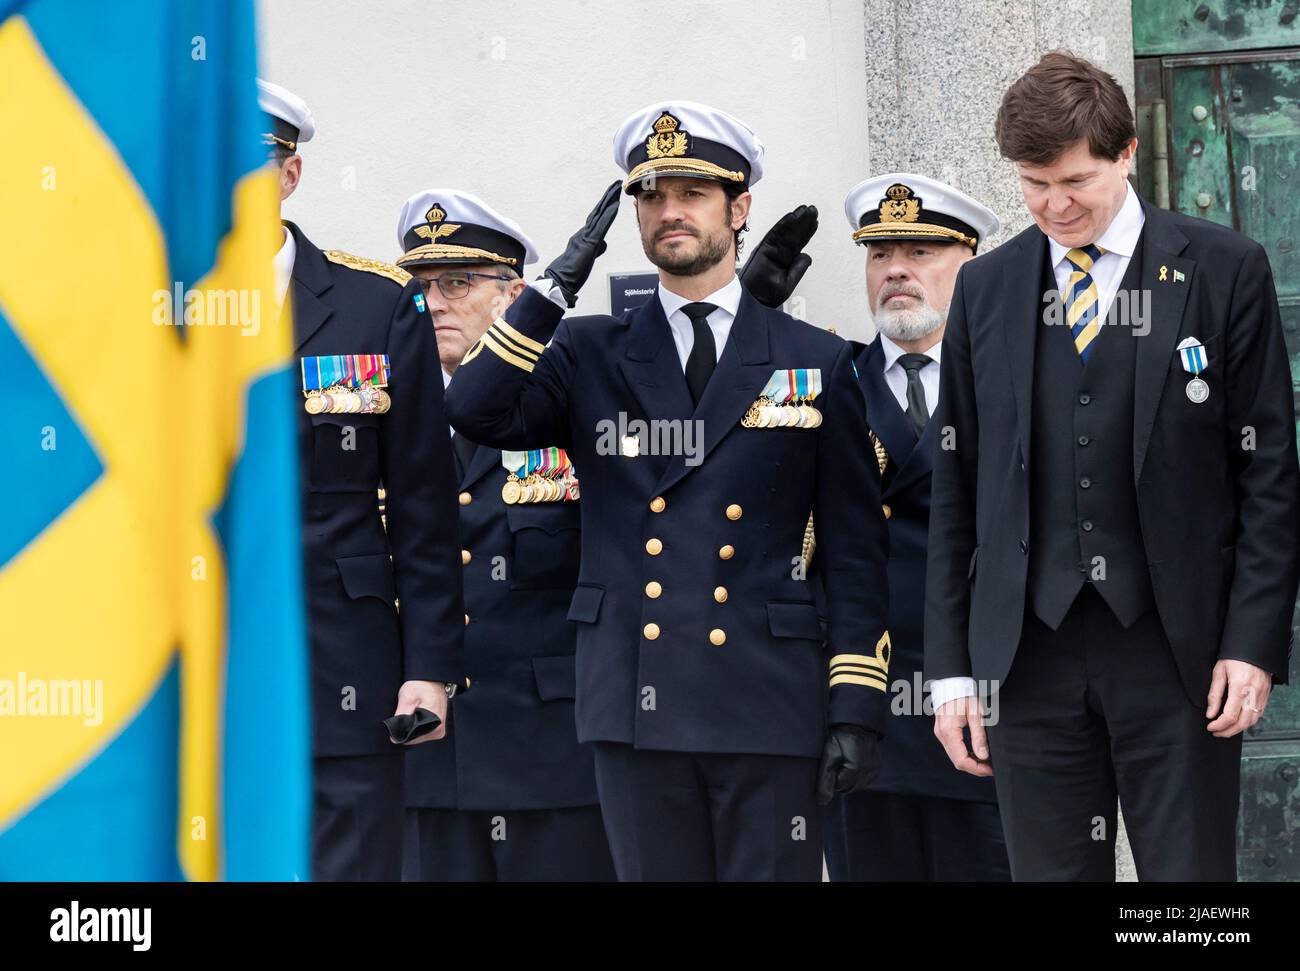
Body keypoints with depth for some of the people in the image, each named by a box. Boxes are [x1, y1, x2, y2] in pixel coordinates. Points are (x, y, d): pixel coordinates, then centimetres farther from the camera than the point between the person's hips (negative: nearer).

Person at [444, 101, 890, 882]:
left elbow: (856, 546, 5)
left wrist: (857, 704, -2)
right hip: (635, 705, 1)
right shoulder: (591, 356, 10)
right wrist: (560, 286, -9)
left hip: (769, 706, -1)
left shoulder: (816, 363, 7)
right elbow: (476, 411, -7)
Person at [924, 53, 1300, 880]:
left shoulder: (1224, 272, 2)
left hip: (1177, 649, -2)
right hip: (1030, 652, 3)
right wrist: (952, 667, 6)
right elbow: (956, 491, 11)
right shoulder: (985, 291, 10)